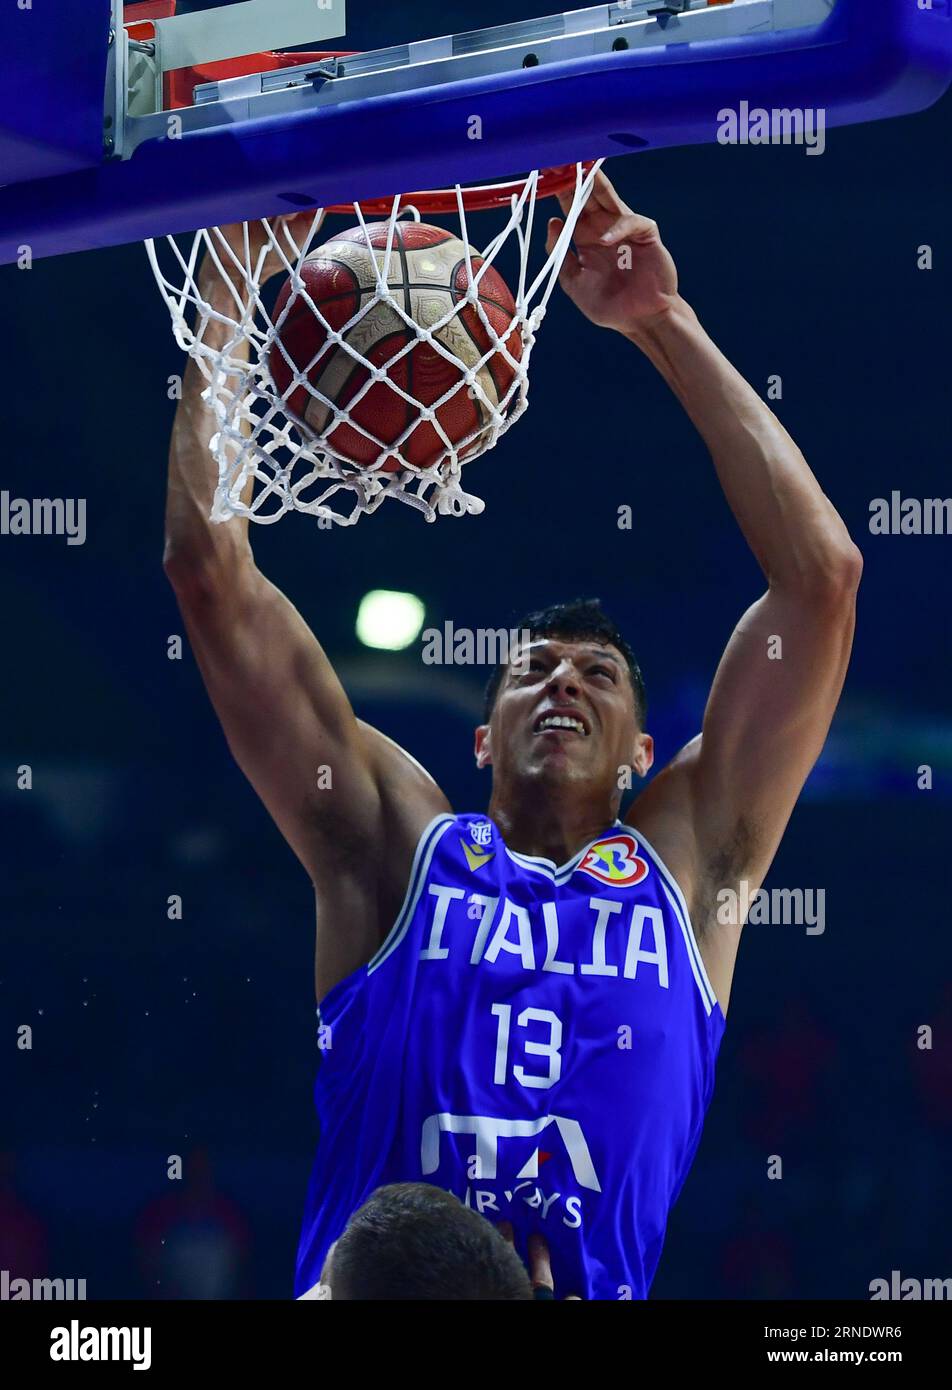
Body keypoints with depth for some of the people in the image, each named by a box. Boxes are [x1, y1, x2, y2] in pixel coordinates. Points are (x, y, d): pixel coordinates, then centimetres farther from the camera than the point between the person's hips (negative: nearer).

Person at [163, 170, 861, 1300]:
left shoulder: (685, 863, 15)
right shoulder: (396, 852, 14)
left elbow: (821, 577, 11)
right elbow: (208, 570, 11)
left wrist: (664, 327, 12)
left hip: (601, 1288, 1)